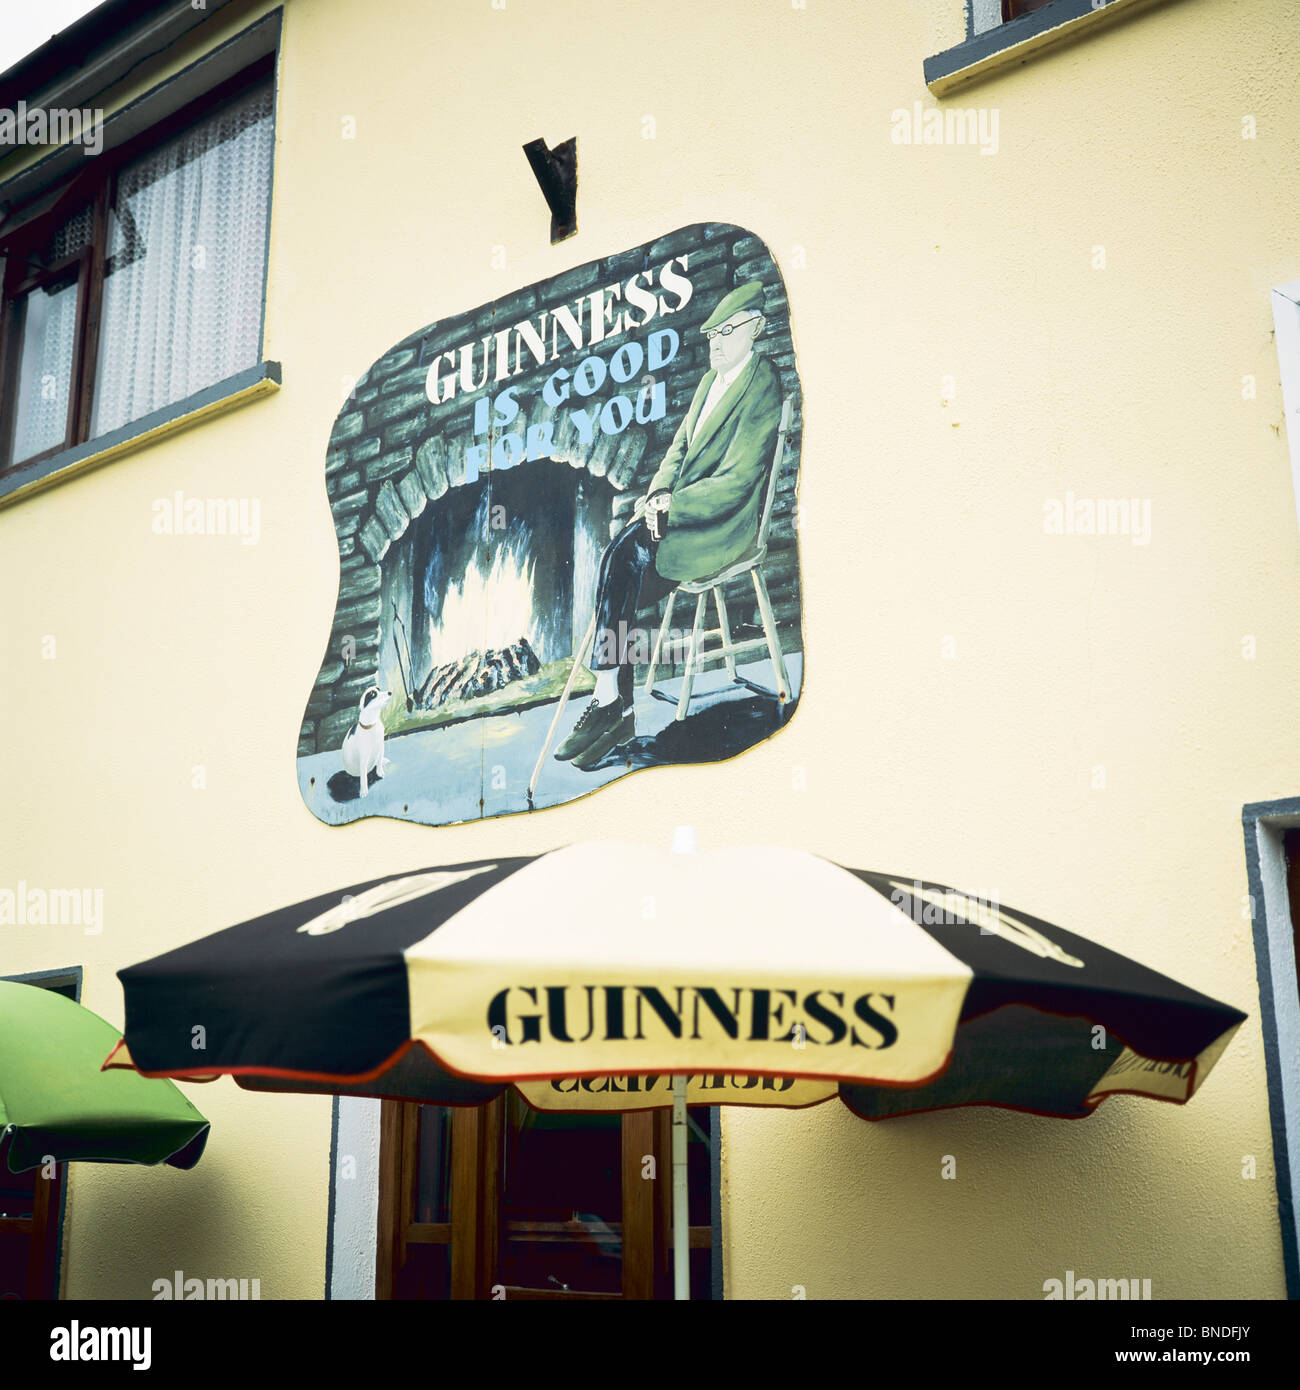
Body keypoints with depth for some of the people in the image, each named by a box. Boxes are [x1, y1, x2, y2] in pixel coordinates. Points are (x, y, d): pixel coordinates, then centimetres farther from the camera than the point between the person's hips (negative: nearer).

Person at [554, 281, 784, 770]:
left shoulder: (763, 390, -10)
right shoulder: (710, 380, 17)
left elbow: (736, 480, -15)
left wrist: (670, 505, -17)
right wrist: (659, 493, -1)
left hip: (726, 523, -7)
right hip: (678, 508, 7)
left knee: (625, 552, -27)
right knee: (622, 566, -21)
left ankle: (608, 701, -22)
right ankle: (617, 707, -23)